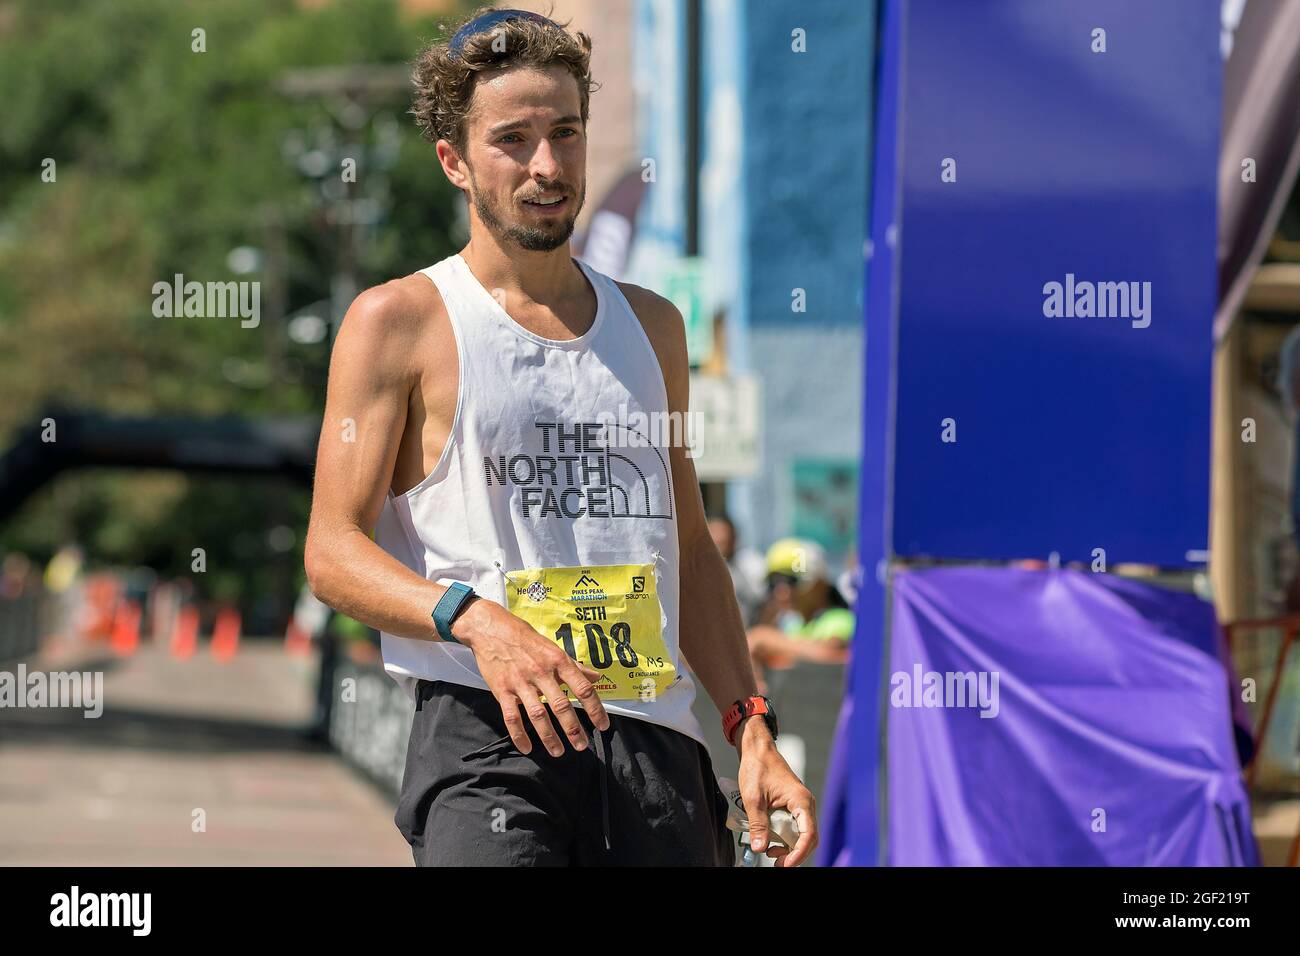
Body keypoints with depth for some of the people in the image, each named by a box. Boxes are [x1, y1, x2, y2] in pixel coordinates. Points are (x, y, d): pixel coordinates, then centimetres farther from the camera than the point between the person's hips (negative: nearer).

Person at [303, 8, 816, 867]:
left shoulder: (651, 326, 20)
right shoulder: (398, 321, 4)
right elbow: (333, 549, -3)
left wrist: (753, 730, 13)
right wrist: (476, 620, -20)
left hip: (655, 739, 5)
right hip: (484, 732, -5)